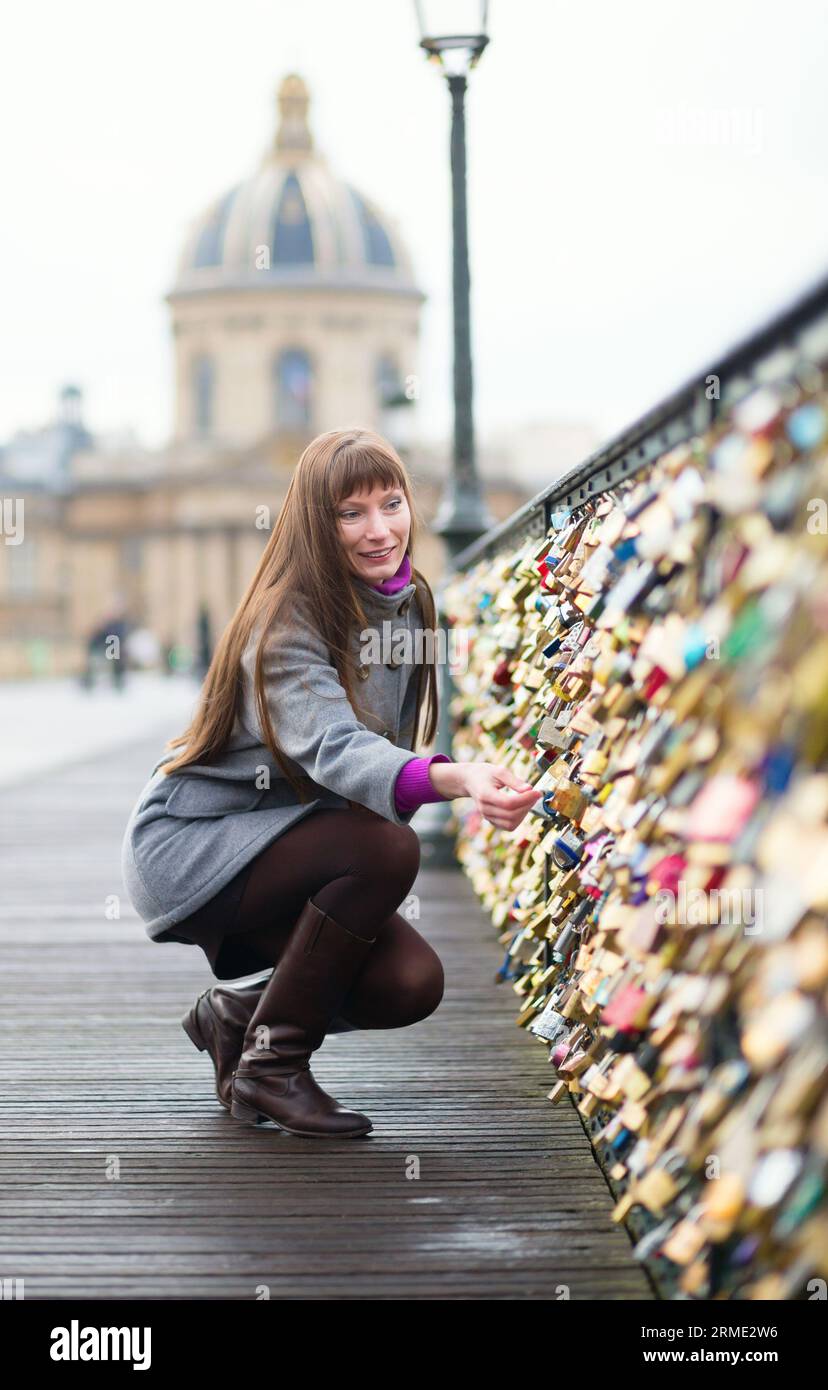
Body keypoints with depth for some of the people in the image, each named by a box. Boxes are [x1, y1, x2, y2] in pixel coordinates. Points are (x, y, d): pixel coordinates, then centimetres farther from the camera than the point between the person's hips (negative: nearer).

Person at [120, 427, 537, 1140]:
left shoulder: (408, 603, 0)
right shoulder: (288, 622, -24)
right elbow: (331, 748, -42)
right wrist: (453, 779, -60)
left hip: (273, 841, 7)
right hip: (191, 842, -7)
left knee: (410, 985, -15)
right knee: (387, 847, -31)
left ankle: (234, 1012, 14)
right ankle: (271, 1063, -14)